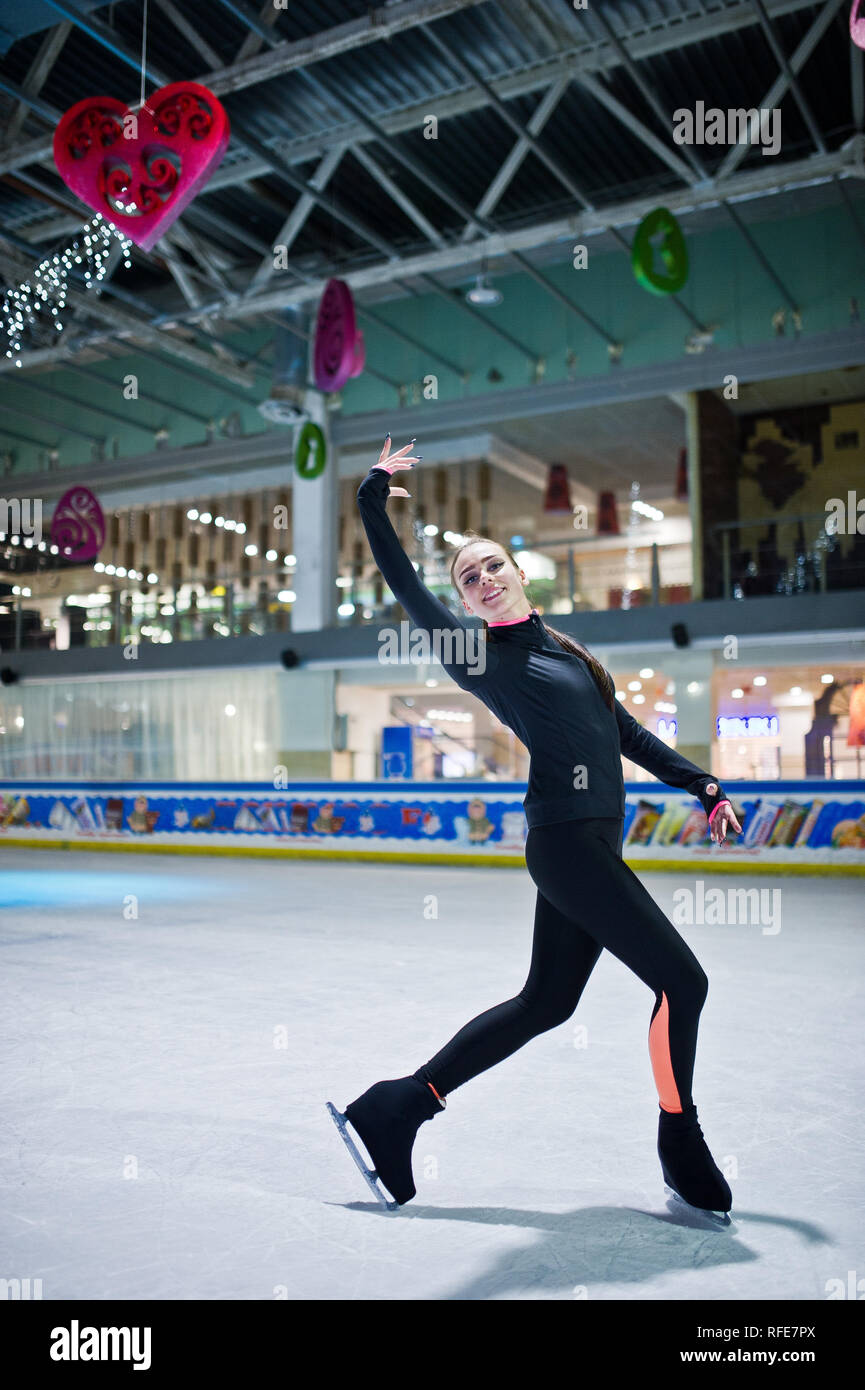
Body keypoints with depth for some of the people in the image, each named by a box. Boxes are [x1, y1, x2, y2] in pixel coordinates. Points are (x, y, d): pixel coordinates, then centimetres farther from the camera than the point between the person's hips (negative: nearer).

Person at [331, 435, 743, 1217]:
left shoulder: (560, 649, 17)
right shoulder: (479, 657, -4)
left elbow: (627, 733, 21)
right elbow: (407, 588, -11)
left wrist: (703, 787, 17)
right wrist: (374, 499, -10)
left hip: (591, 843, 8)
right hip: (567, 839, -8)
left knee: (545, 1004, 13)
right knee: (682, 981, -4)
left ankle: (400, 1108, 19)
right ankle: (682, 1146, 15)